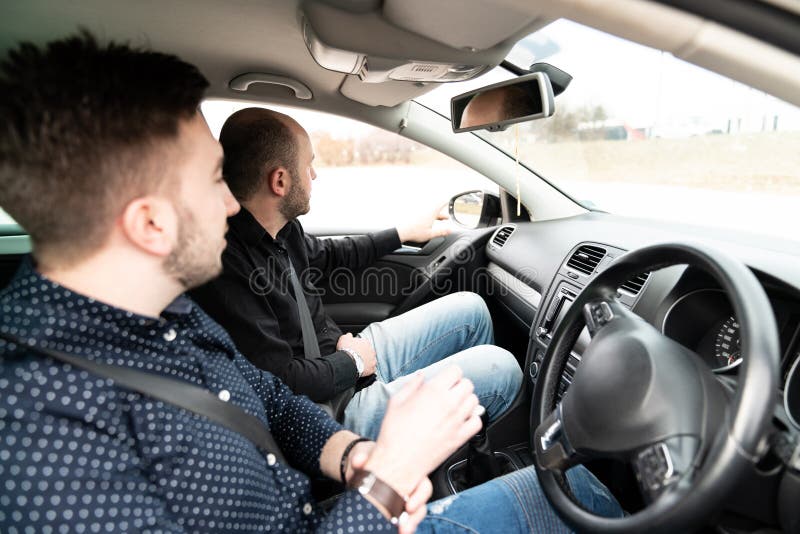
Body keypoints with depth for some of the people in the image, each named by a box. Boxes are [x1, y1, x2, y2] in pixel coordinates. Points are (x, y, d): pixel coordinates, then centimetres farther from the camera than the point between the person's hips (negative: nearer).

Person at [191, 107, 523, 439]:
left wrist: (404, 233, 27)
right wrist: (353, 361, -13)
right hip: (339, 407, -9)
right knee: (501, 367, -12)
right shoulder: (228, 266, -29)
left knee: (470, 308, 11)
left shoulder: (281, 231, -1)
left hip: (352, 354, 9)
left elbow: (327, 255, 20)